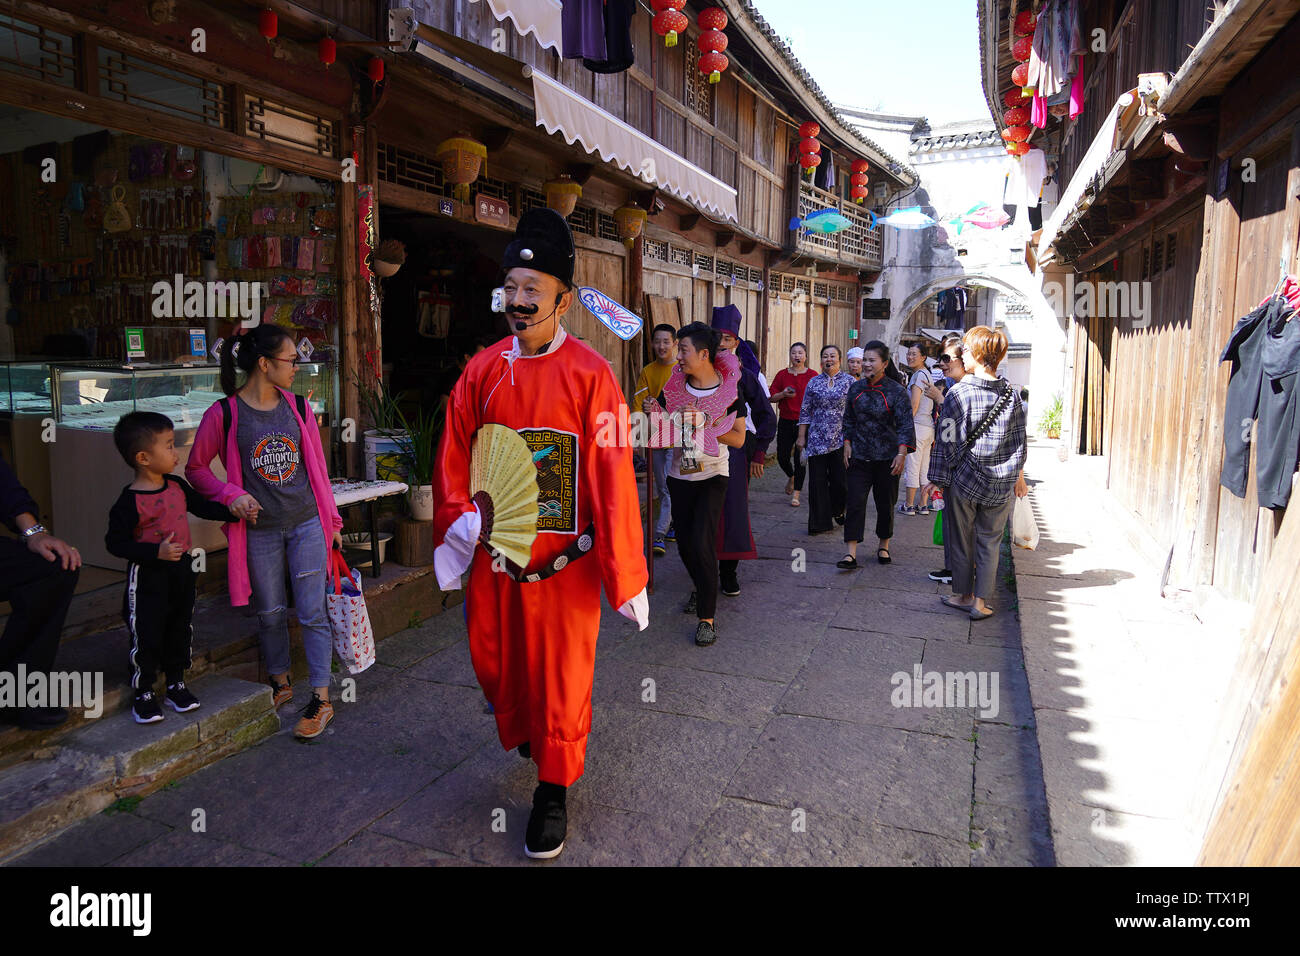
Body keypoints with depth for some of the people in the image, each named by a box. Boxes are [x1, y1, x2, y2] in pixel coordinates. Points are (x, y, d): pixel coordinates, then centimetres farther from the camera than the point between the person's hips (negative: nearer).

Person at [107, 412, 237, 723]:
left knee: (181, 629, 16)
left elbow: (203, 507, 16)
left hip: (181, 570, 7)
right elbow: (115, 542, -17)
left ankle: (176, 683, 32)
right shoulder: (130, 502, -18)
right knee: (146, 635, 3)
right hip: (147, 577, -7)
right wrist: (156, 552, -25)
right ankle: (143, 692, 19)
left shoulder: (177, 486, 2)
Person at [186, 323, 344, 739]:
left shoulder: (298, 407, 3)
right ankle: (279, 682, 34)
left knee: (312, 613, 1)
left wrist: (331, 520, 11)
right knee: (270, 613, 13)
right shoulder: (224, 414, -6)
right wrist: (231, 494, -13)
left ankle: (321, 698, 10)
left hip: (306, 524, 1)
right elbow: (195, 468, 5)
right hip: (259, 530, -1)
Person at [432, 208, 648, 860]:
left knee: (561, 677, 8)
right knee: (493, 663, 18)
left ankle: (552, 793, 29)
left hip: (565, 562, -4)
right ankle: (524, 735, 50)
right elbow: (453, 456, 8)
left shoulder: (590, 374, -10)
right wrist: (460, 521, -7)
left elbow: (612, 476, -11)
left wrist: (625, 575, -12)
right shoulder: (482, 370, 2)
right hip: (493, 560, 4)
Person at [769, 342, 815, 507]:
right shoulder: (782, 374, 7)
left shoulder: (812, 375, 0)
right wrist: (783, 394, -11)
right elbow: (771, 398, 9)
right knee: (782, 456, 2)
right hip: (786, 421, 3)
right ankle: (791, 477, 35)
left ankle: (796, 494, 8)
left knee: (800, 459, -2)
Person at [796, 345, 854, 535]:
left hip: (841, 439, -1)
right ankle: (819, 523, 9)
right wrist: (801, 436, 5)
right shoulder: (814, 383, 8)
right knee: (817, 481, 1)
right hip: (817, 439, 1)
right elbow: (805, 411, 10)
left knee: (840, 479, -1)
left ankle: (837, 510, 28)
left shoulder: (850, 381, 4)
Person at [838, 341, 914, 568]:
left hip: (887, 458, -2)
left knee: (885, 504, 9)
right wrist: (847, 444, 6)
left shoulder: (896, 391, -6)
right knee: (855, 502, -5)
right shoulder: (856, 388, 6)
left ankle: (883, 546, 29)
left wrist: (901, 454, -15)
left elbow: (905, 424, -8)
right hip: (860, 456, 3)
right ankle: (851, 554, -5)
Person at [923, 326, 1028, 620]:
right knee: (989, 542, 12)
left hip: (964, 478, -3)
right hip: (1000, 484, 3)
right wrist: (1018, 477, 19)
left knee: (961, 540, 12)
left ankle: (963, 595, 25)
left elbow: (947, 439, -12)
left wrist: (938, 478, -4)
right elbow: (1019, 441, 7)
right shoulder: (1012, 393, 1)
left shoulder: (959, 392, -12)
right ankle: (981, 602, 14)